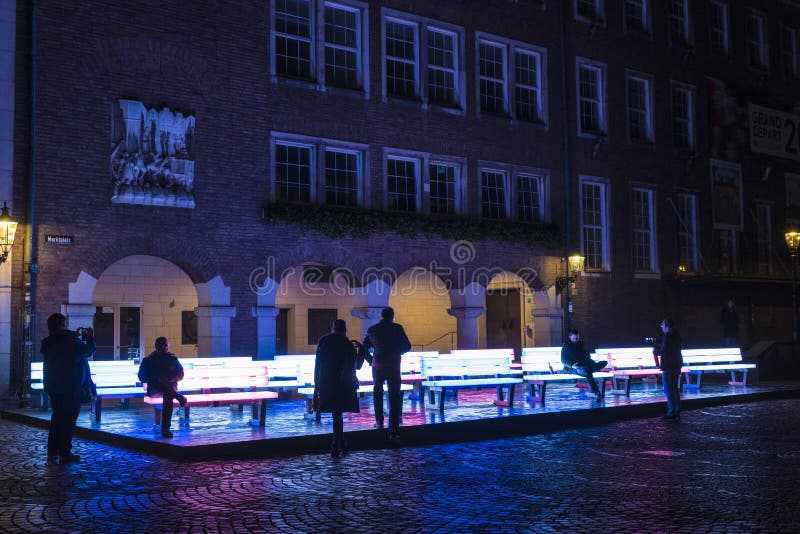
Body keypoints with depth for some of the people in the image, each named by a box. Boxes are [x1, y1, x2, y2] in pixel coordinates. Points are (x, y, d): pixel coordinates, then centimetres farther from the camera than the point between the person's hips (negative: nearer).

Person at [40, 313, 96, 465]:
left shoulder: (48, 344, 7)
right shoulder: (69, 340, -15)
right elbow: (89, 351, -9)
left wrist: (81, 339, 18)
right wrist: (90, 338, 8)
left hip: (53, 387, 7)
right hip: (70, 388, -7)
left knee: (57, 418, 16)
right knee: (68, 420, -2)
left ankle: (52, 452, 17)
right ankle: (64, 453, -1)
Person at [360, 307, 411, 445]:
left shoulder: (372, 330, 3)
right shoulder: (397, 328, -4)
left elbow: (364, 348, 7)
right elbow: (407, 346, 0)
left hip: (377, 366, 2)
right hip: (394, 367, -2)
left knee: (377, 392, 27)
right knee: (394, 398, -1)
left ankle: (379, 421, 25)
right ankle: (393, 433, -6)